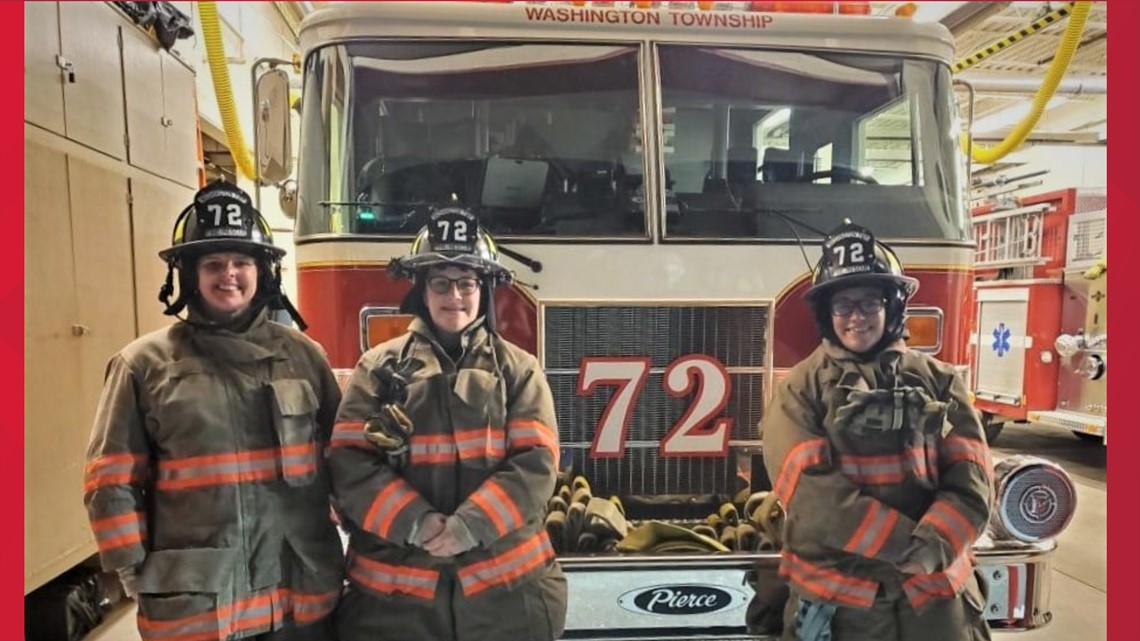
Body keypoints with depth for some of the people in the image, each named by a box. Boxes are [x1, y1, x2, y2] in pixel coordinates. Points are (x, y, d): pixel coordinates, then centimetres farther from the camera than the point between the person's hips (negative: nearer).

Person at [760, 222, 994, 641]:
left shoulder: (940, 382, 3)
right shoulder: (801, 389, -6)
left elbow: (971, 484, -4)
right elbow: (812, 493, -15)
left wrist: (932, 547, -19)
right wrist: (909, 543, -17)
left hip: (935, 592, 2)